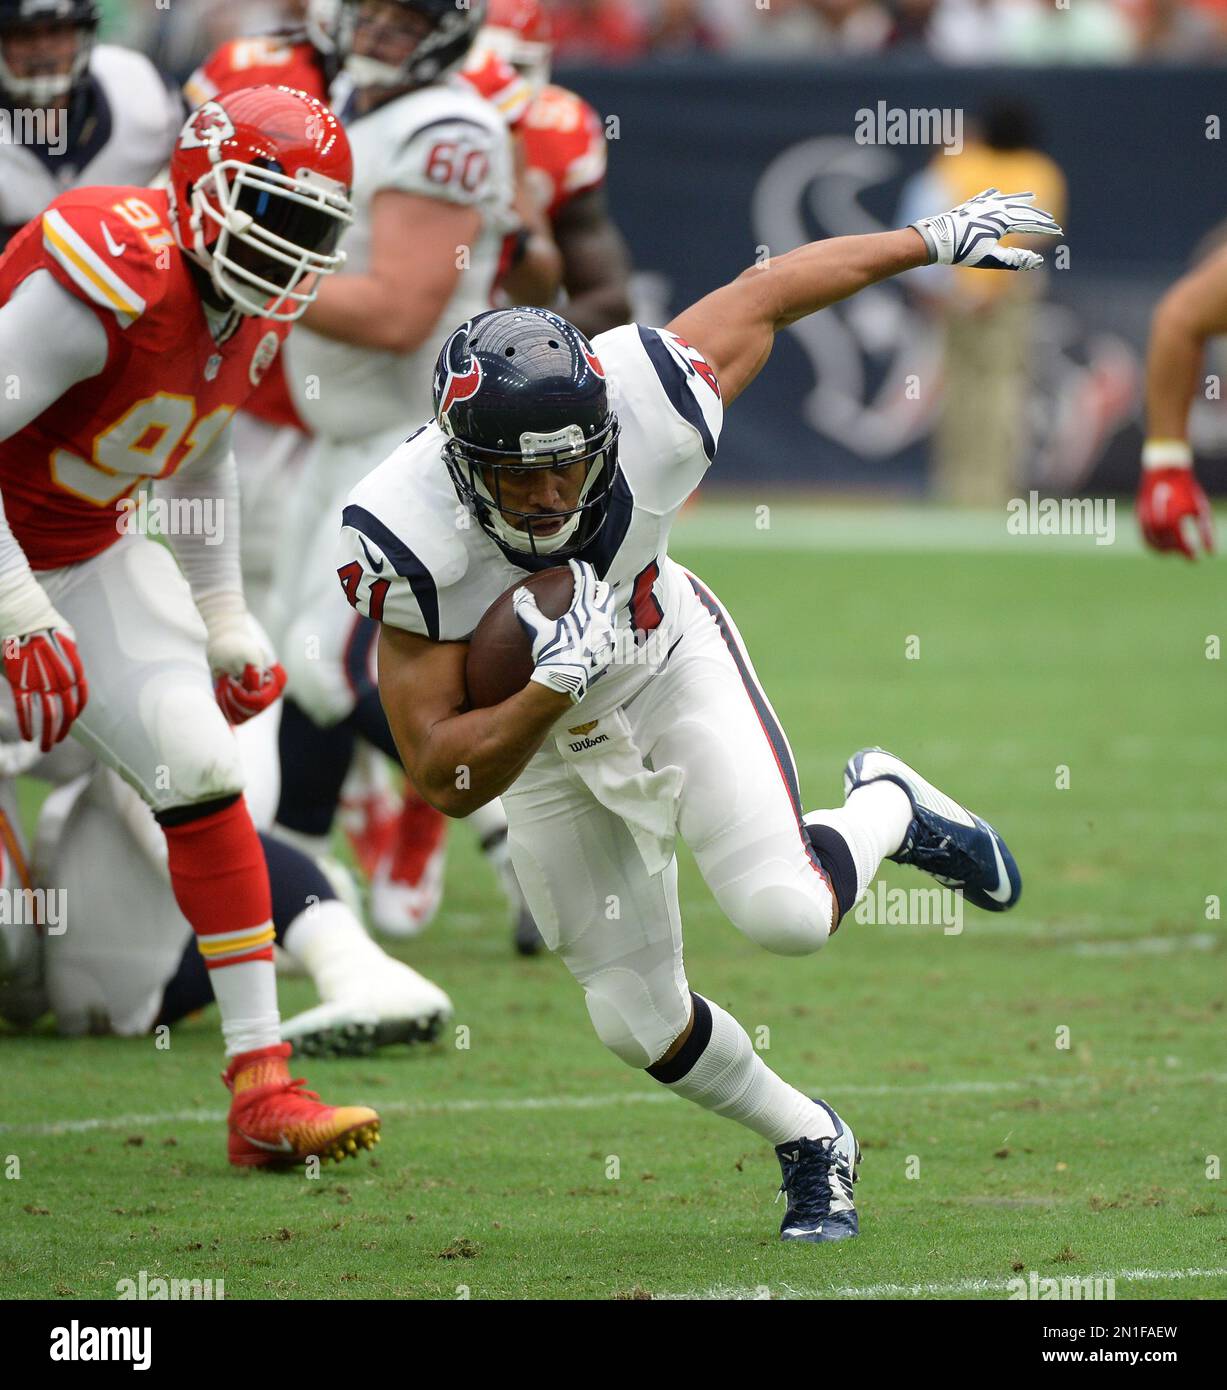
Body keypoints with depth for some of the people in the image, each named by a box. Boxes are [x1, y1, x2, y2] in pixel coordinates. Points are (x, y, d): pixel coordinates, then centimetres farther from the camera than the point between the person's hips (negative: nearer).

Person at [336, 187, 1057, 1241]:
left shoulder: (646, 407, -35)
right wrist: (556, 686, -49)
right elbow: (447, 780, -32)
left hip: (670, 669, -1)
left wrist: (937, 239, 0)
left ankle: (888, 809, 13)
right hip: (542, 738, 1)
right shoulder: (405, 541, -37)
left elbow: (769, 293, -14)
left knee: (786, 912, -22)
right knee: (638, 1017, 4)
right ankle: (808, 1143, 33)